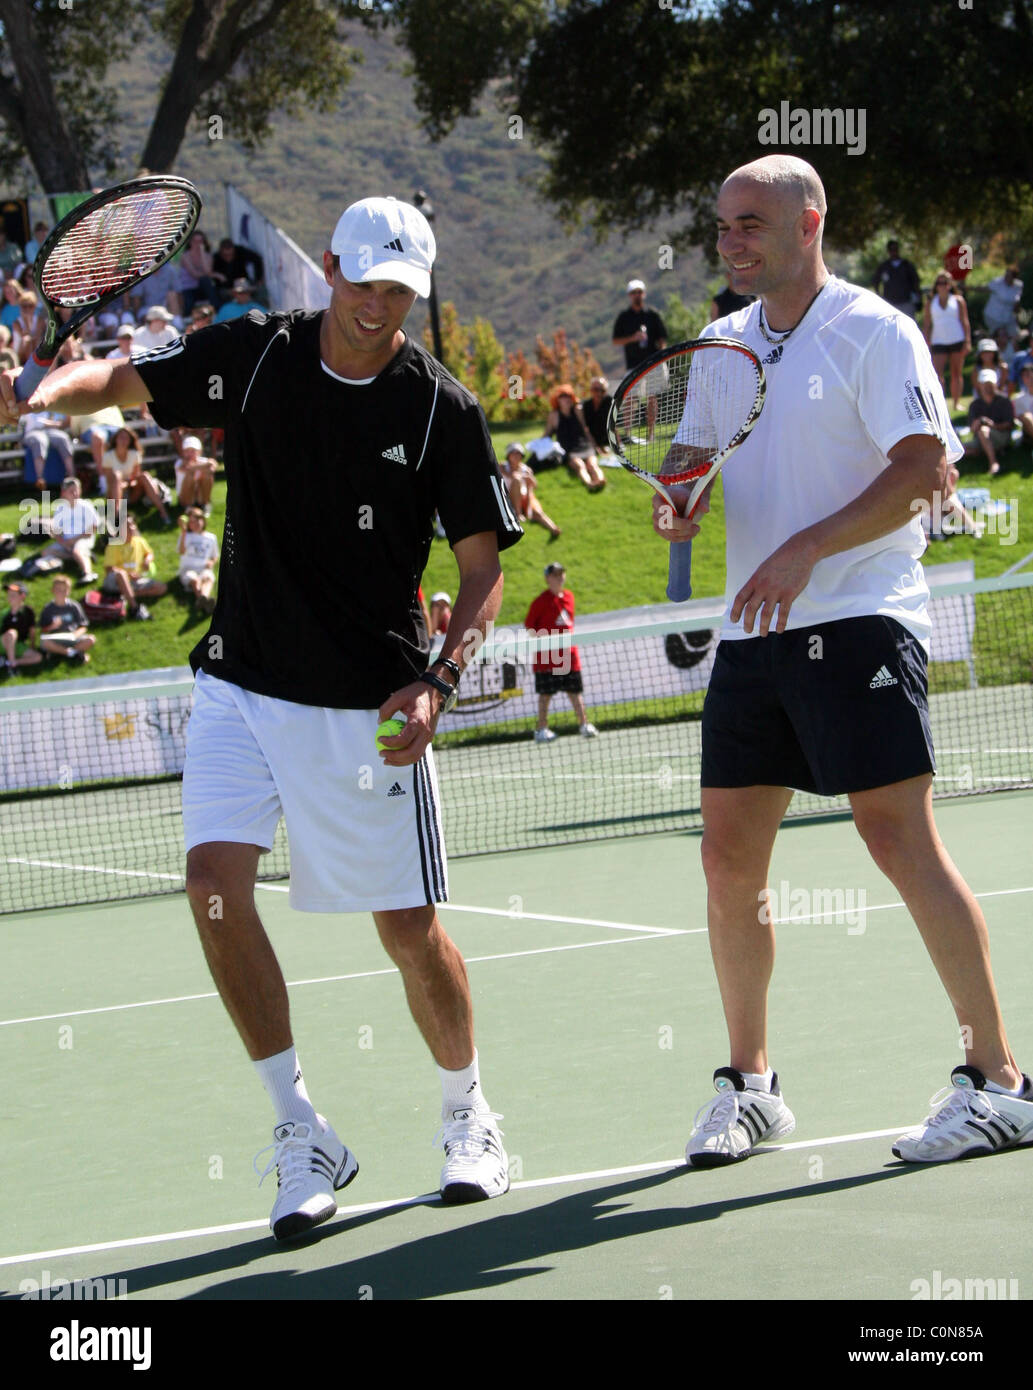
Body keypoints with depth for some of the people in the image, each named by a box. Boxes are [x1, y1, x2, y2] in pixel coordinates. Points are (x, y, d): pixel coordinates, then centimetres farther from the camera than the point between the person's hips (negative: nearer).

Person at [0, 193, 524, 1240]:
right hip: (241, 686, 2)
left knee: (408, 927, 2)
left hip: (368, 709, -2)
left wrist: (438, 681, -18)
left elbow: (483, 568, -3)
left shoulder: (443, 411, -7)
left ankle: (467, 1117, 28)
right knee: (216, 882, -15)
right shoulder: (250, 356, -2)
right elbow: (120, 379, 6)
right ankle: (302, 1133, -3)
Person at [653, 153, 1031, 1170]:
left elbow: (924, 470, -14)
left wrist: (806, 550, -22)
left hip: (857, 620, -7)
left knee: (899, 838, -13)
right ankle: (748, 1084, 17)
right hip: (751, 632, 7)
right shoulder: (722, 345, 16)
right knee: (730, 855, 4)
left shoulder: (874, 334, -5)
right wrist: (680, 505, 0)